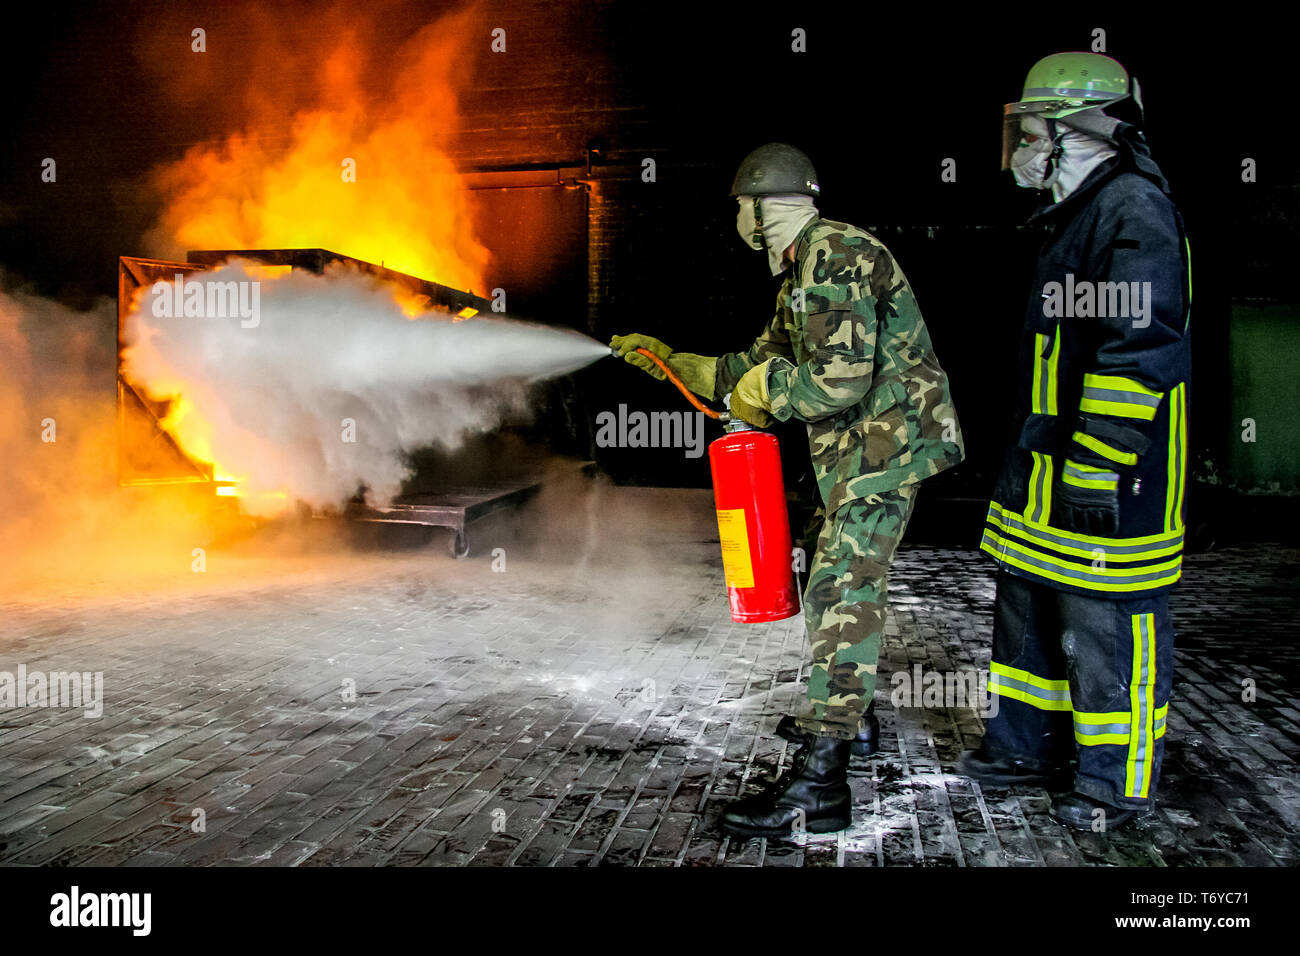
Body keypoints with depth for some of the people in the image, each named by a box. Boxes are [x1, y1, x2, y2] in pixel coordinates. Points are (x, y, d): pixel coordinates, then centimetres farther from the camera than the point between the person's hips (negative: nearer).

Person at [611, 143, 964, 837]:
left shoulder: (836, 254, -17)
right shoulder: (806, 267, 17)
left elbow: (839, 382, -25)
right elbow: (762, 363, 23)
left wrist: (766, 393, -9)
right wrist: (671, 361, 23)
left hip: (887, 438, -11)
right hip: (859, 448, 11)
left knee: (841, 590, -16)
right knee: (838, 579, 20)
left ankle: (818, 783, -16)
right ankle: (849, 716, 37)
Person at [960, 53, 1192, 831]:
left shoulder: (1135, 209, -13)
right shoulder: (1078, 213, 19)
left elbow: (1138, 351, -22)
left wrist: (1096, 470, -24)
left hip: (1109, 473, -10)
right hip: (1048, 469, 10)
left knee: (1108, 628, 0)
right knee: (1031, 609, 17)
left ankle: (1117, 783, 16)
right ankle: (1028, 744, 32)